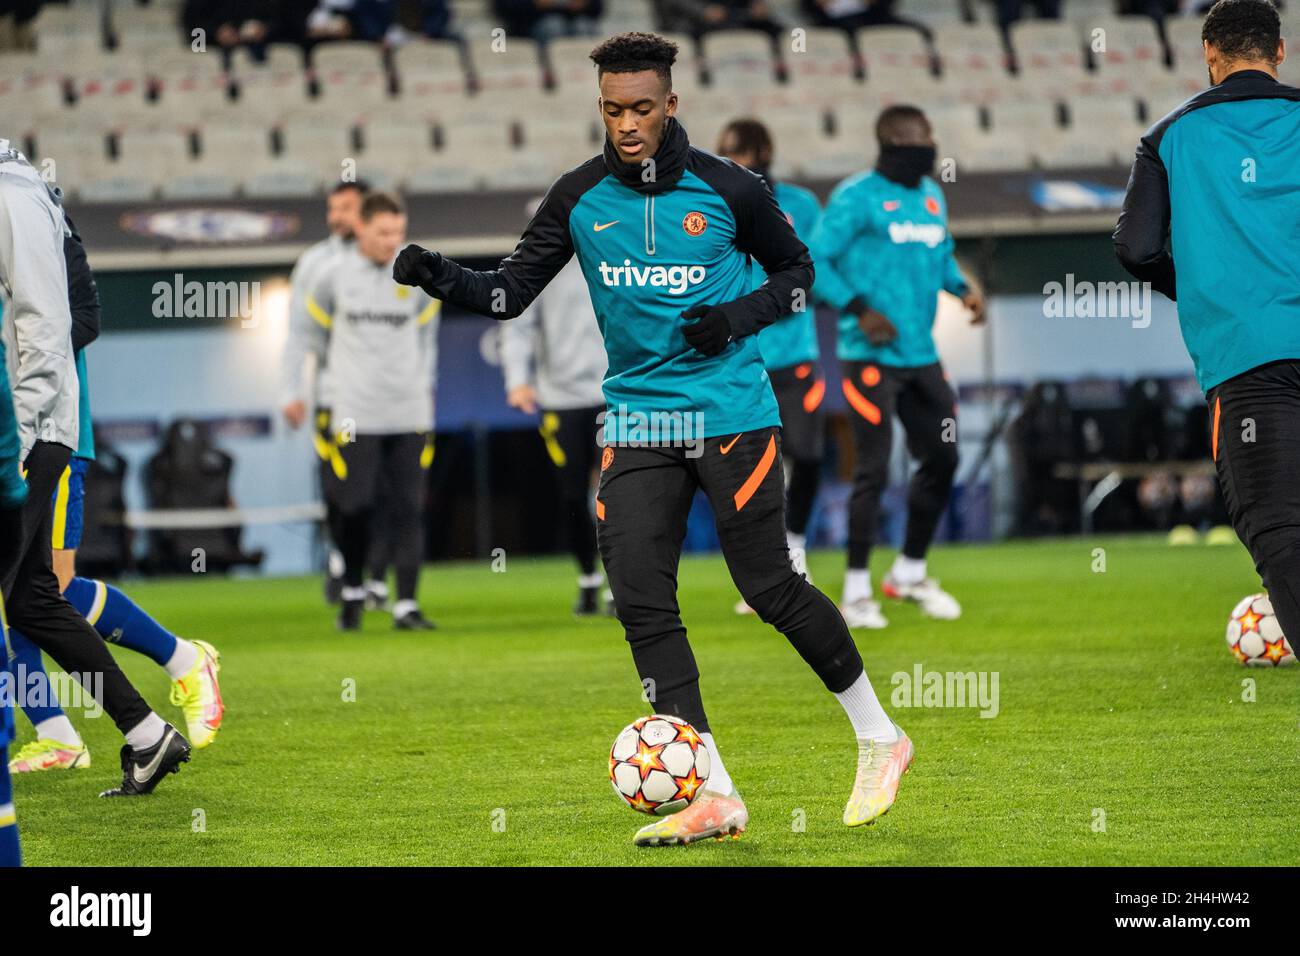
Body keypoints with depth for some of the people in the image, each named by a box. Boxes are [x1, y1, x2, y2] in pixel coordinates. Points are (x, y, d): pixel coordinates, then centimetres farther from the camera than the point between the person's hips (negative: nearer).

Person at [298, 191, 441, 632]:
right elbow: (317, 335, 15)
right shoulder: (332, 277, 0)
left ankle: (406, 604, 0)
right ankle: (353, 592, 18)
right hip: (354, 414, -2)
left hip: (410, 413, 2)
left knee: (409, 510, -2)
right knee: (355, 508, -3)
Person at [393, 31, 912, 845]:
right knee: (642, 600, -7)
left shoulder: (727, 189, -5)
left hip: (732, 416, -3)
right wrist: (442, 277, -14)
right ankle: (714, 796, -3)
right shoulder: (579, 198, 2)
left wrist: (741, 317, -10)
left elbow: (797, 269, 8)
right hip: (638, 423, 3)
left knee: (771, 589, -3)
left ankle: (879, 739, 18)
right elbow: (511, 292, 5)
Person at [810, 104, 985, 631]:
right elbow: (815, 261, -10)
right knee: (874, 469, -7)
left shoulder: (931, 195, 13)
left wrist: (962, 288, 5)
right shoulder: (857, 197, -10)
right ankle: (856, 591, 3)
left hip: (920, 356, 8)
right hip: (871, 356, -8)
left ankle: (910, 573, 26)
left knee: (940, 459, 10)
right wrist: (859, 310, -19)